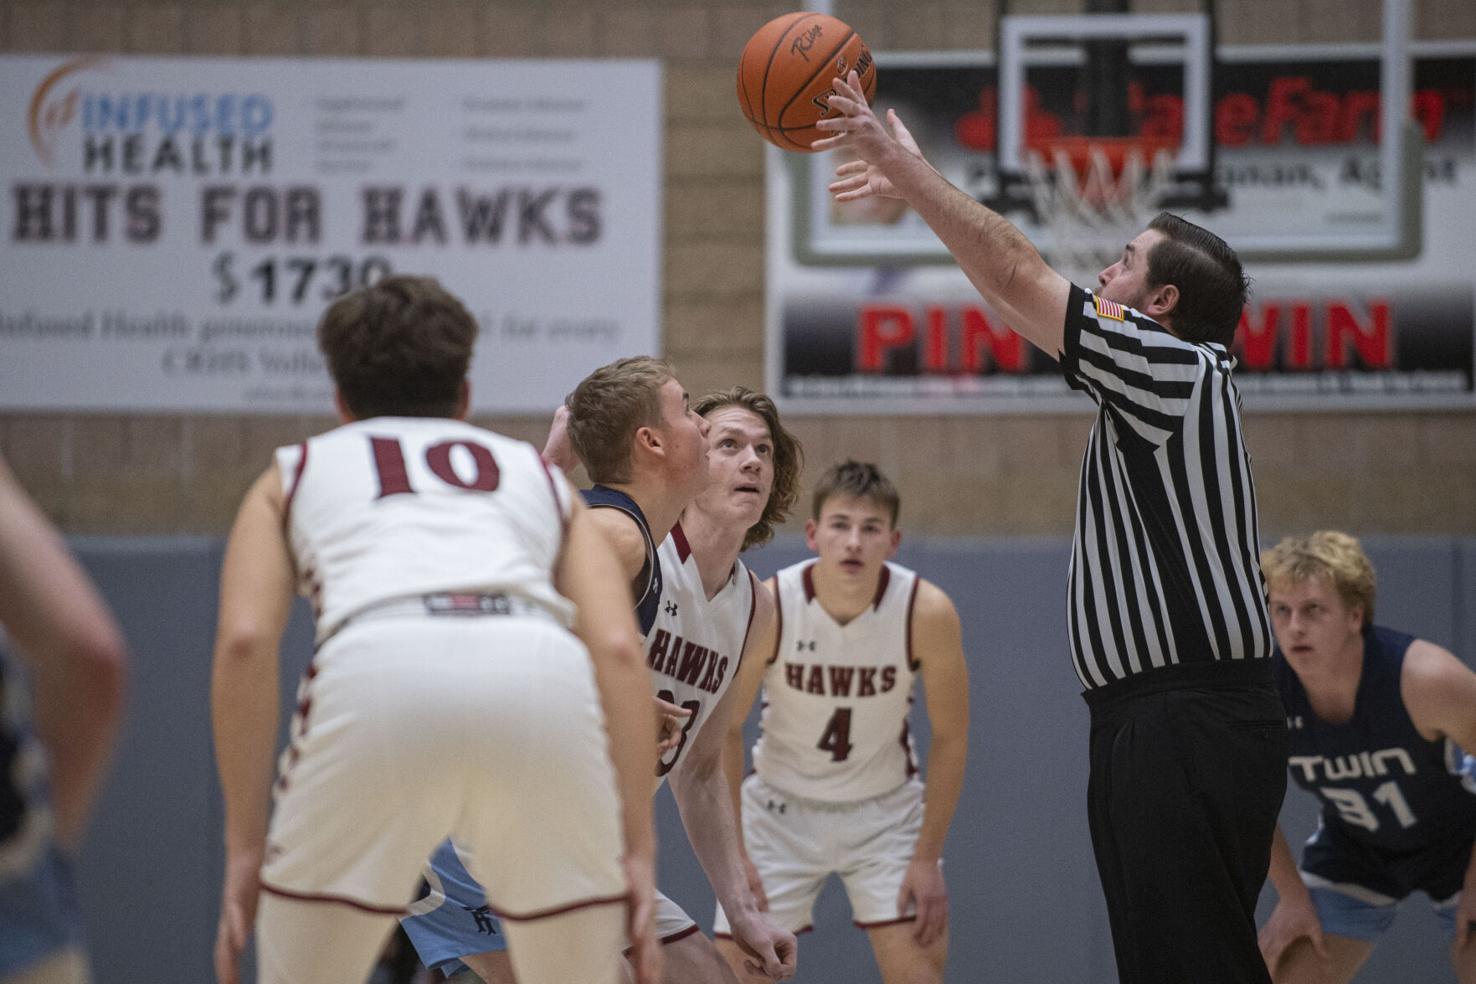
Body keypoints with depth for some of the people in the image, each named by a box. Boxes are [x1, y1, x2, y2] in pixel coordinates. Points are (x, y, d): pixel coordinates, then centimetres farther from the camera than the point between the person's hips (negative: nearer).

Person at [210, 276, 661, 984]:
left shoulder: (294, 475, 32)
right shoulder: (537, 475, 35)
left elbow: (245, 640, 12)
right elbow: (618, 648, 17)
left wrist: (245, 845, 12)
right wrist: (637, 850, 13)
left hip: (374, 669, -1)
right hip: (540, 670, 1)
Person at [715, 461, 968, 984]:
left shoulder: (928, 612, -22)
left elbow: (950, 737, -10)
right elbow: (725, 729, -10)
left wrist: (927, 858, -11)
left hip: (886, 808, 0)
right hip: (782, 805, 0)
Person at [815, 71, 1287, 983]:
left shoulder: (1179, 370, -9)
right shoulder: (1157, 380, 18)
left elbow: (1017, 276, -9)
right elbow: (1021, 285, 24)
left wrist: (909, 170, -2)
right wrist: (912, 183, 25)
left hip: (1193, 726, -10)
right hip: (1150, 723, 10)